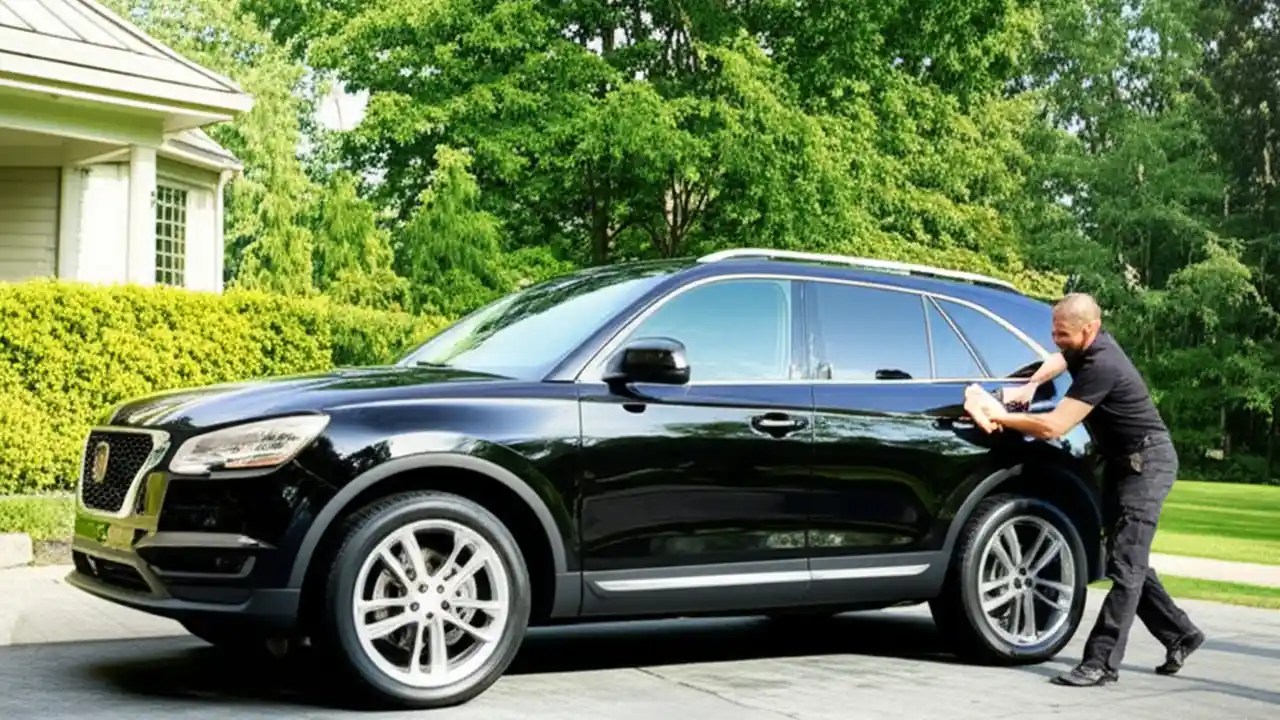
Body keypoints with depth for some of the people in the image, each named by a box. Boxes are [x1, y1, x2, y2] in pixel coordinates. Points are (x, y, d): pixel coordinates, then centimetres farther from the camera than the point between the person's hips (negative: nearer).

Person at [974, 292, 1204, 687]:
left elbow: (1053, 427, -29)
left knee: (1125, 566, -13)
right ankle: (1180, 634, 26)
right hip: (1123, 462, 10)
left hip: (1147, 462, -10)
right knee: (1128, 562, 14)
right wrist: (1029, 386, 7)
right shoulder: (1086, 347, 0)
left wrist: (1001, 417, -19)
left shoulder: (1102, 366, -27)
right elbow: (1060, 359, 26)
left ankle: (1102, 662, -17)